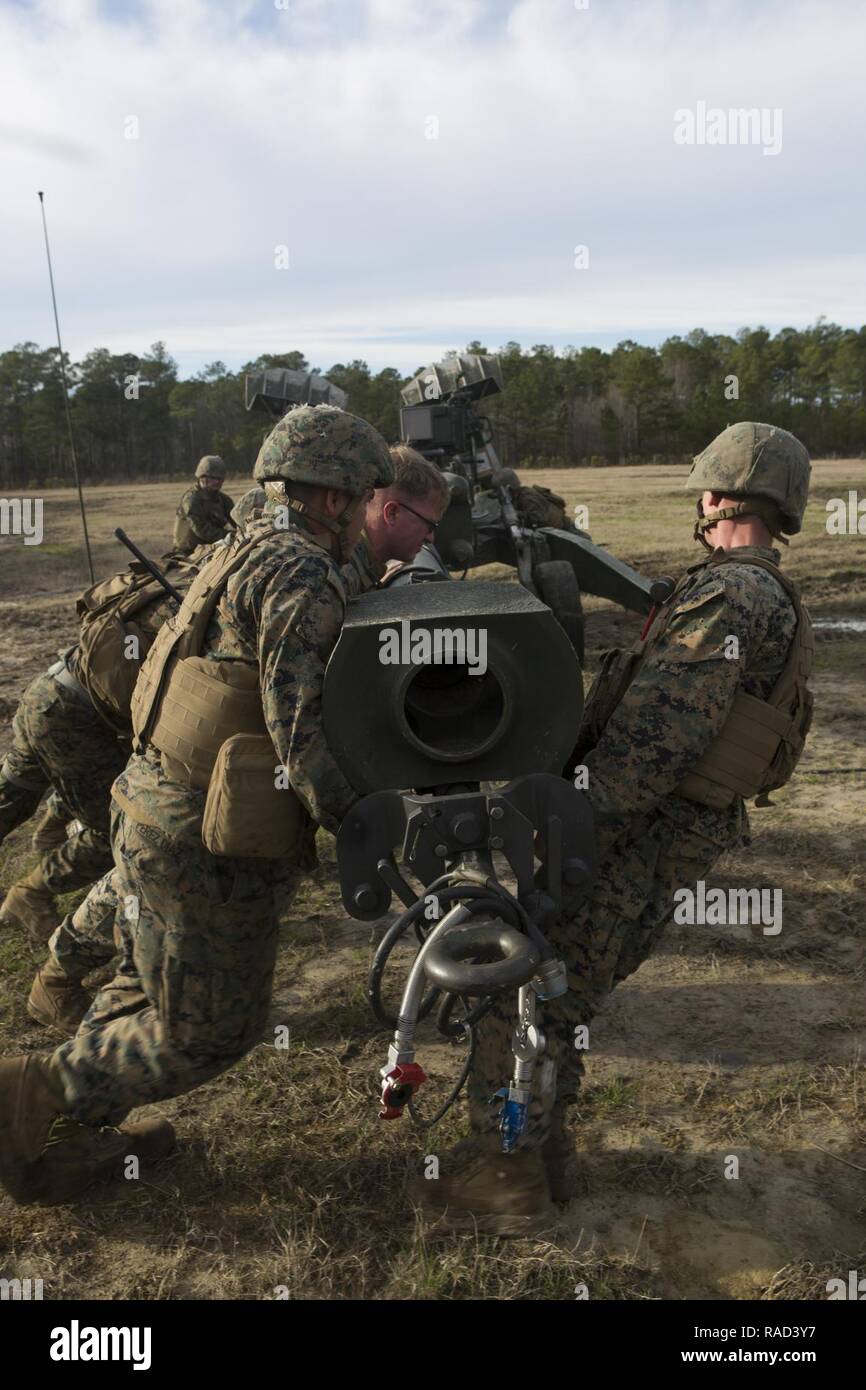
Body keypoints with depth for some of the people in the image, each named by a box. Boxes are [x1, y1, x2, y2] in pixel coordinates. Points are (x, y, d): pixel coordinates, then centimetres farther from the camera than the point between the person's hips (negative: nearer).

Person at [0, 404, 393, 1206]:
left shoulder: (243, 555, 16)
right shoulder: (302, 576, -15)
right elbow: (298, 730, -21)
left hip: (154, 805, 10)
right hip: (206, 840, -10)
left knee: (150, 993, 25)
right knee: (208, 1030, 9)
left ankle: (67, 1139, 37)